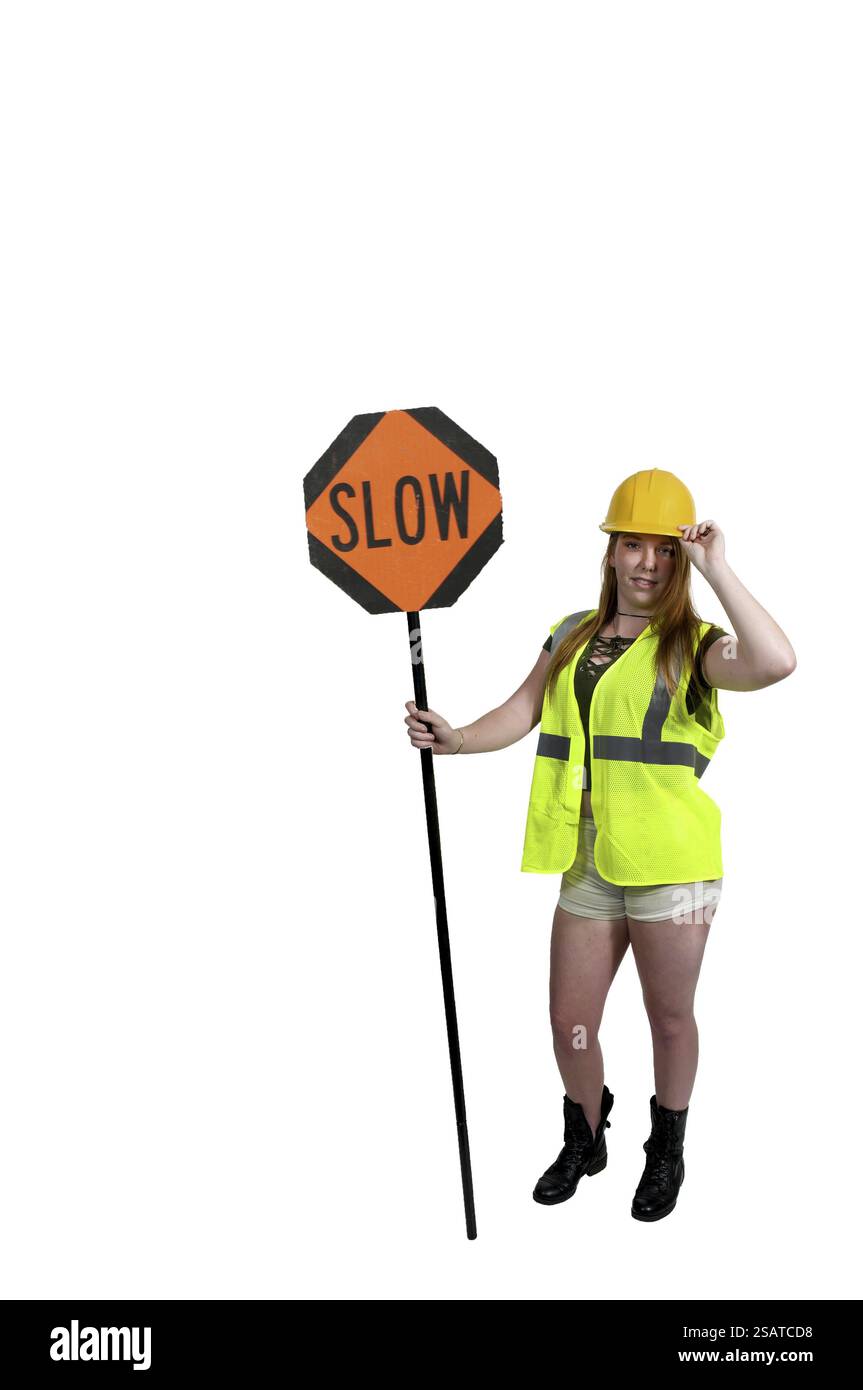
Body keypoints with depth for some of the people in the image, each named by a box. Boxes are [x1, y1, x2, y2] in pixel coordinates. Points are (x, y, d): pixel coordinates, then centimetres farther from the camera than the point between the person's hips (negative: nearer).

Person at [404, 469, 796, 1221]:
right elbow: (522, 712, 6)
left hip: (672, 862, -4)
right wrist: (457, 738, -12)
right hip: (590, 861, 4)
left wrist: (716, 568, -22)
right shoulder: (572, 635, 11)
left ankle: (667, 1153, 37)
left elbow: (775, 661, -26)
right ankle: (585, 1141, 39)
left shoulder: (692, 645, -5)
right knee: (570, 1020, 12)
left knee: (669, 1015, 13)